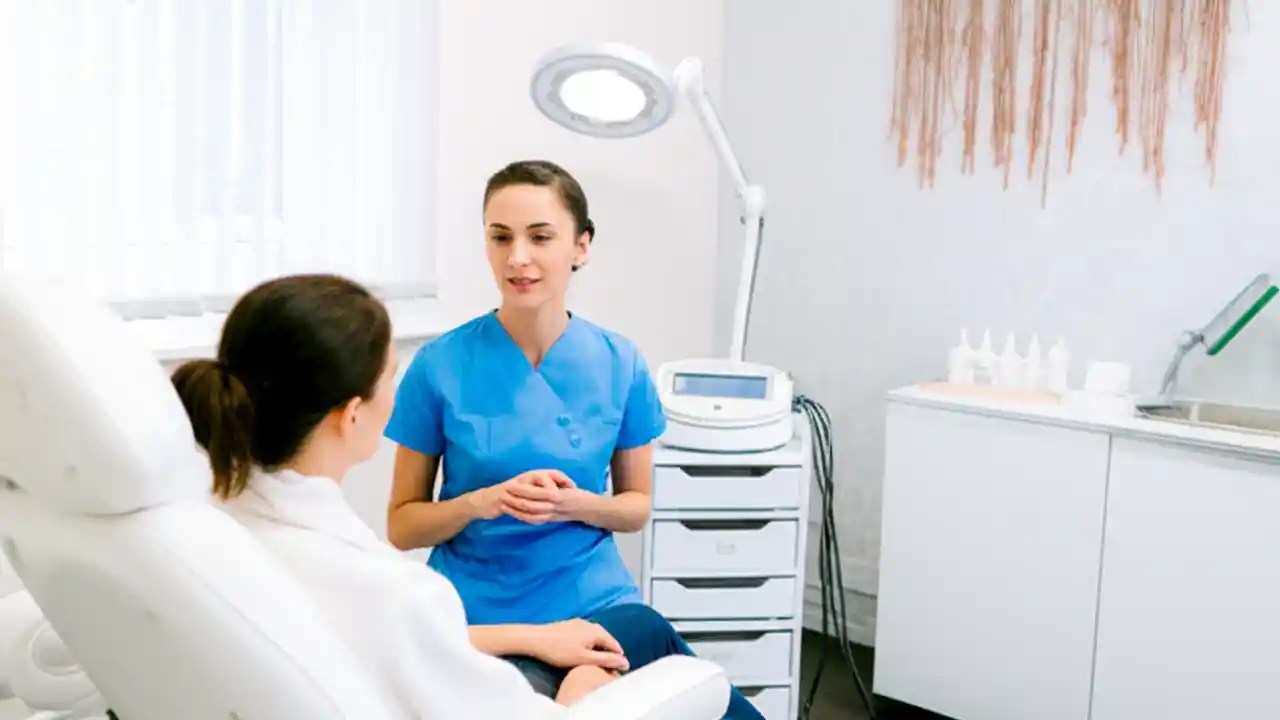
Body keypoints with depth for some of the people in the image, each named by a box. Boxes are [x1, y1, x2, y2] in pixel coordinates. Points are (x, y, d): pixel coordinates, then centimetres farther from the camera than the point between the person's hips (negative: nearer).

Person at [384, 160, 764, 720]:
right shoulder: (440, 366, -5)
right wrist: (481, 503, -17)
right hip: (479, 618, -2)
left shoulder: (620, 364, -1)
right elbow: (401, 525, 2)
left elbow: (637, 506, 10)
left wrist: (576, 504, -11)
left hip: (596, 604, 2)